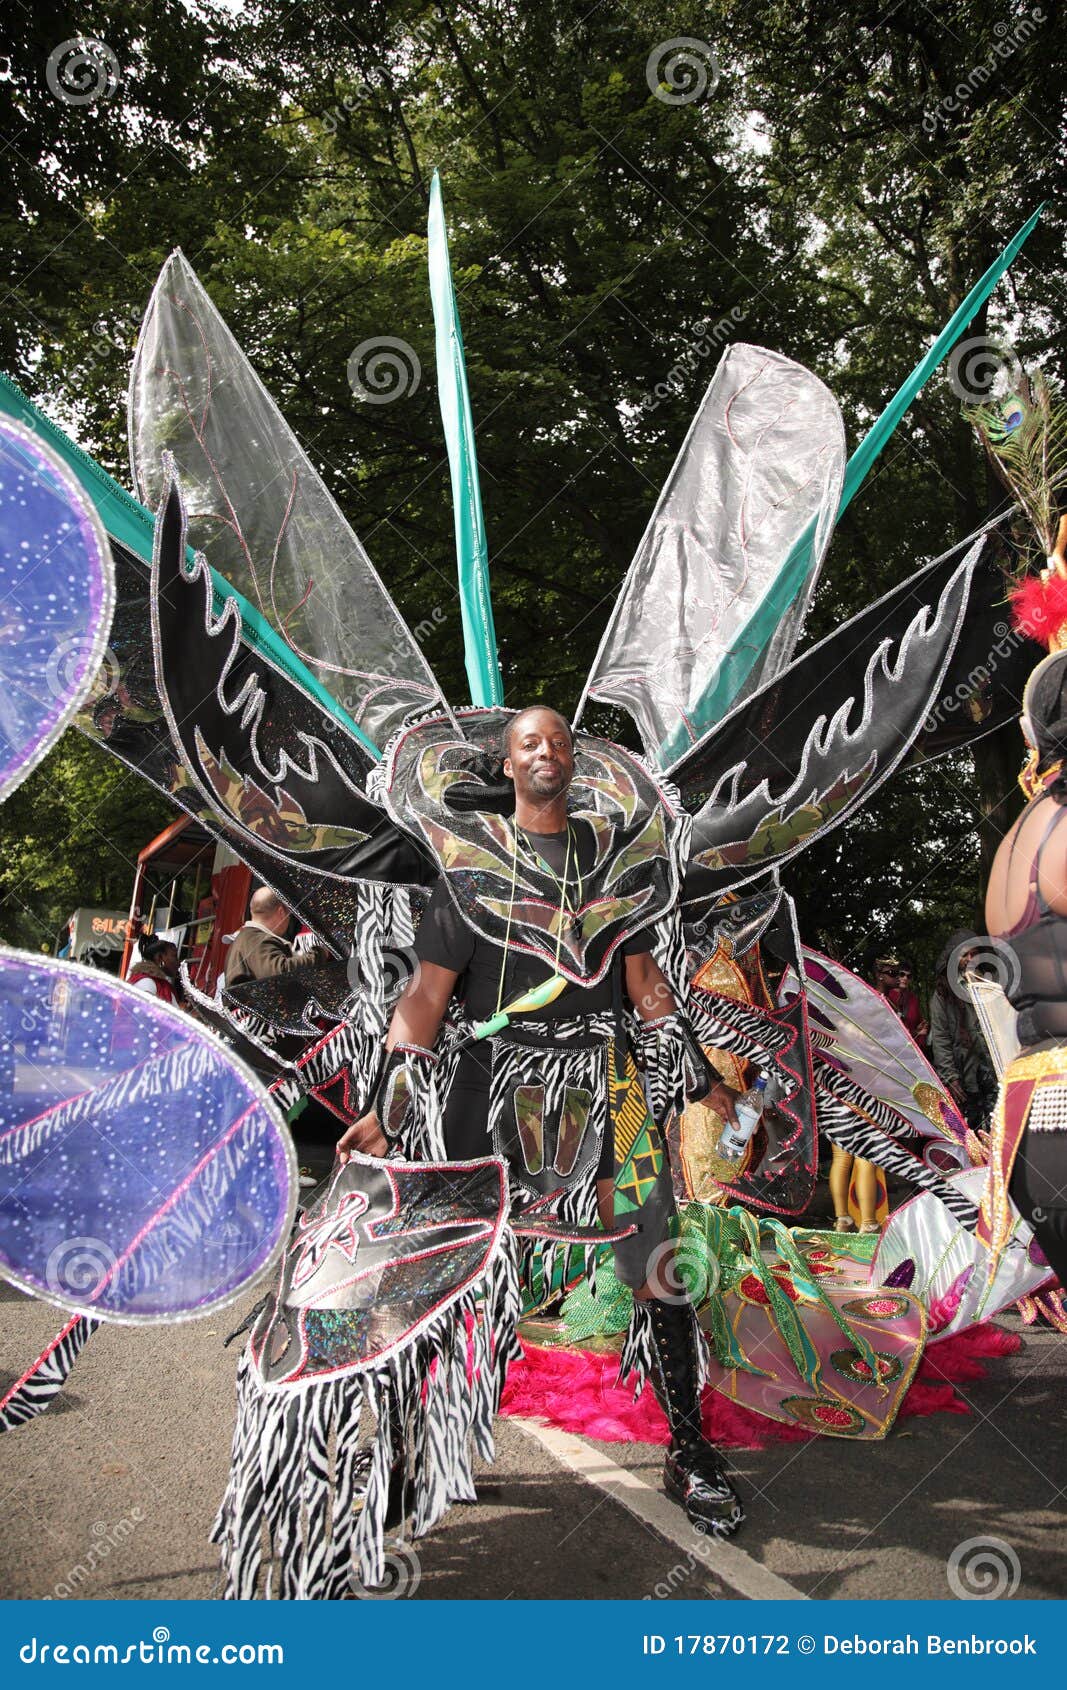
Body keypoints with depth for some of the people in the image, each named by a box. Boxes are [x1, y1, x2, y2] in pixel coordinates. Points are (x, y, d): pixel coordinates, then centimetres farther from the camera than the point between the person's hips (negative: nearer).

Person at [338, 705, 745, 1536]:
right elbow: (427, 994, 0)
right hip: (496, 1086, -1)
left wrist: (699, 1078, 7)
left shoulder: (608, 854, 14)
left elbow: (646, 982, 15)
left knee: (659, 1271, 1)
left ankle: (689, 1453, 17)